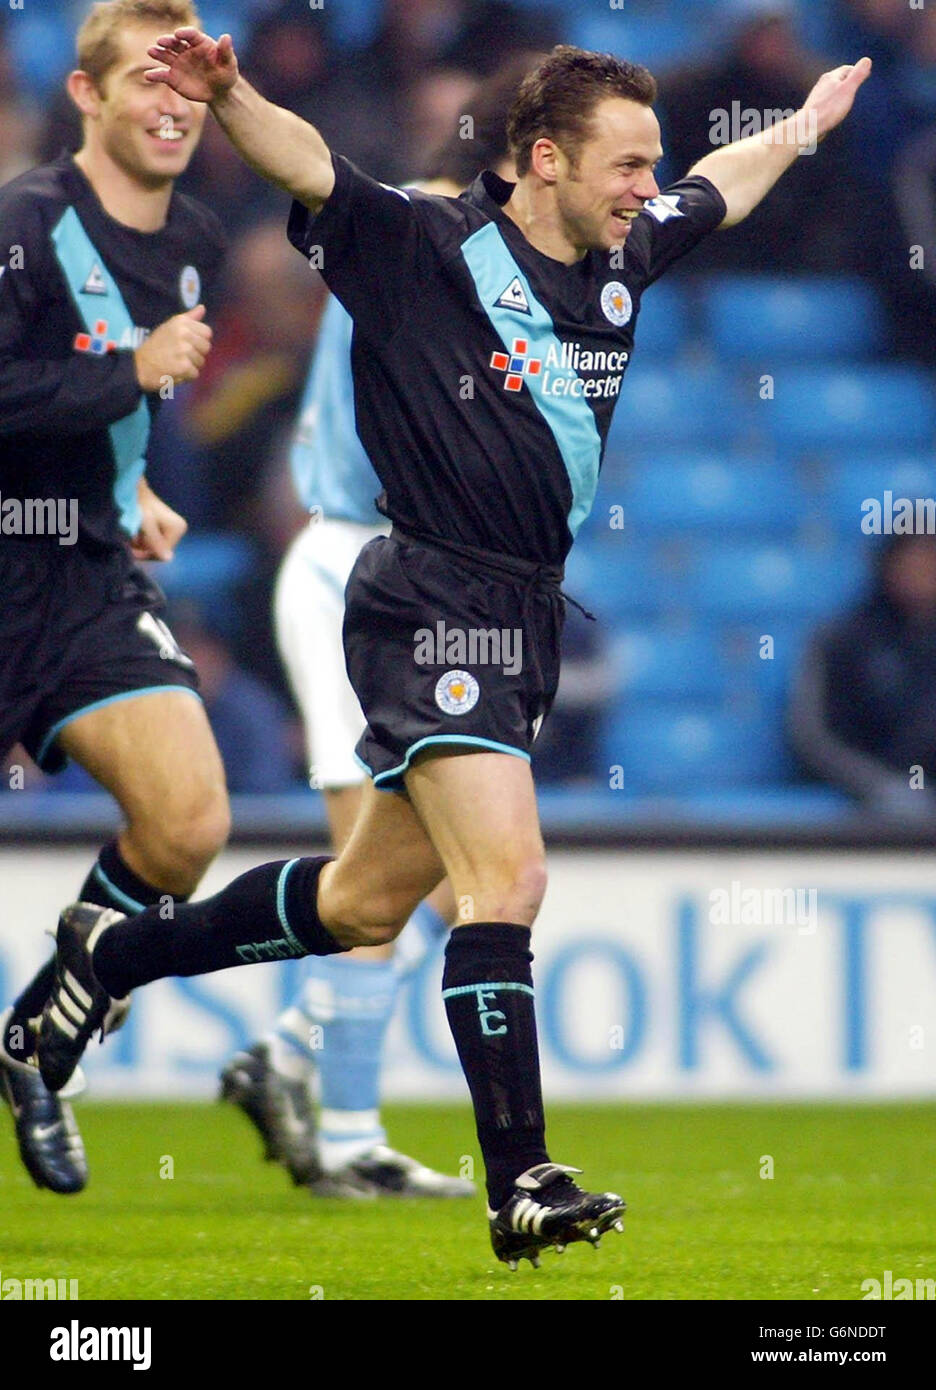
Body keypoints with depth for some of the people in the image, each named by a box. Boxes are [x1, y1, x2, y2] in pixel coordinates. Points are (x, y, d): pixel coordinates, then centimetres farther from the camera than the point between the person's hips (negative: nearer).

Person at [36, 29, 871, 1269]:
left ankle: (117, 954, 34)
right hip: (435, 609, -8)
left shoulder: (622, 257, 10)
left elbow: (722, 185, 31)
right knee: (507, 878, -18)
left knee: (365, 905, 15)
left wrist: (807, 124, 46)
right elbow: (309, 169, -28)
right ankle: (523, 1182, -19)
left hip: (526, 619, 8)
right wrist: (228, 98, -47)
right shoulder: (426, 252, -12)